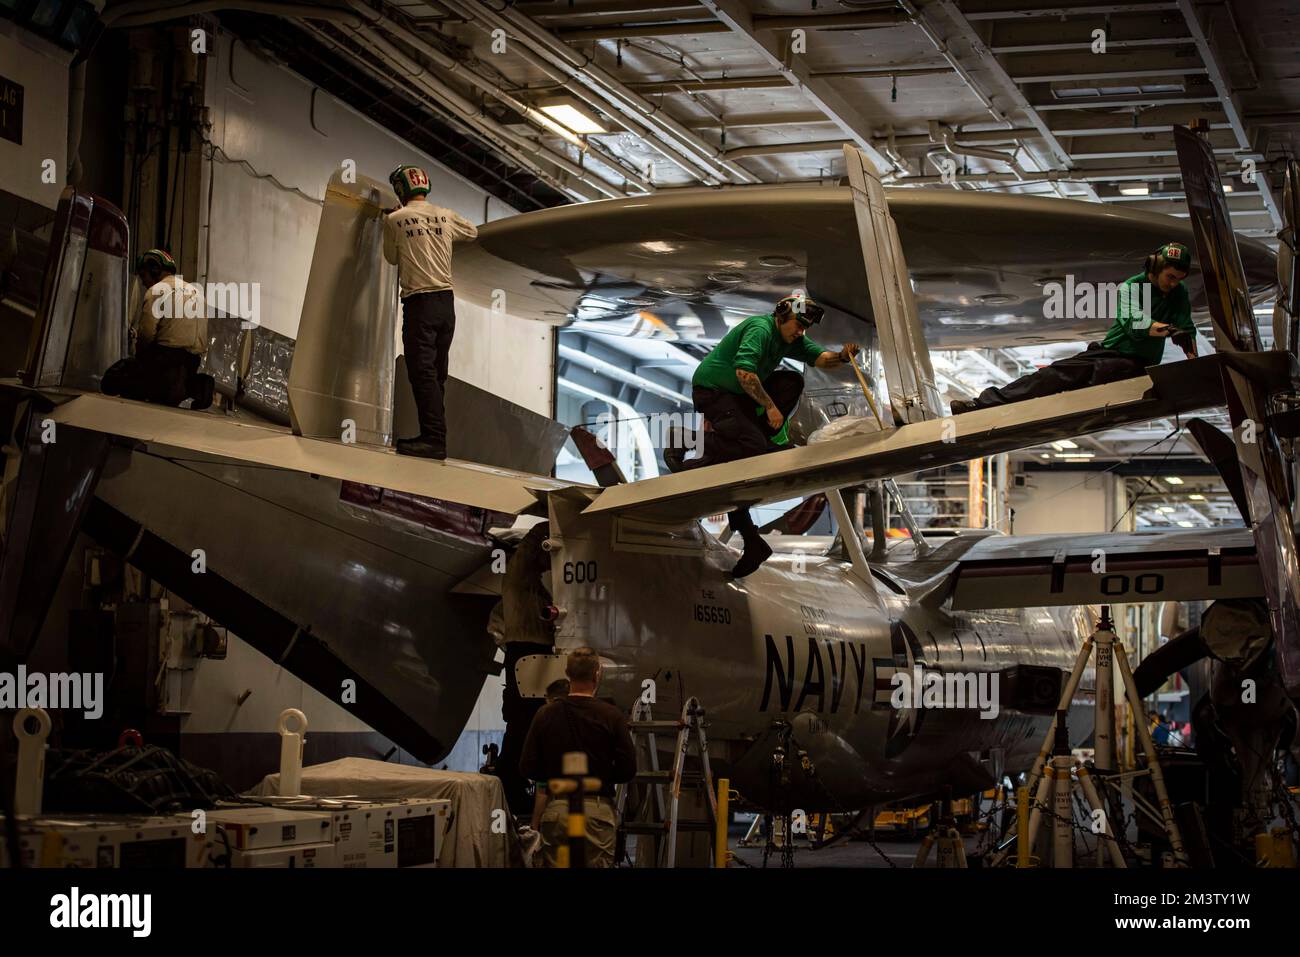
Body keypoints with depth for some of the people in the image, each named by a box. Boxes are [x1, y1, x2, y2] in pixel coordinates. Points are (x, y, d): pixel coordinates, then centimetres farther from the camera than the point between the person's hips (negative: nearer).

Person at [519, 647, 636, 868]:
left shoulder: (545, 715, 1)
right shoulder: (612, 717, -6)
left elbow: (527, 768, 2)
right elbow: (628, 769, -5)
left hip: (556, 808, 2)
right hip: (597, 809, -2)